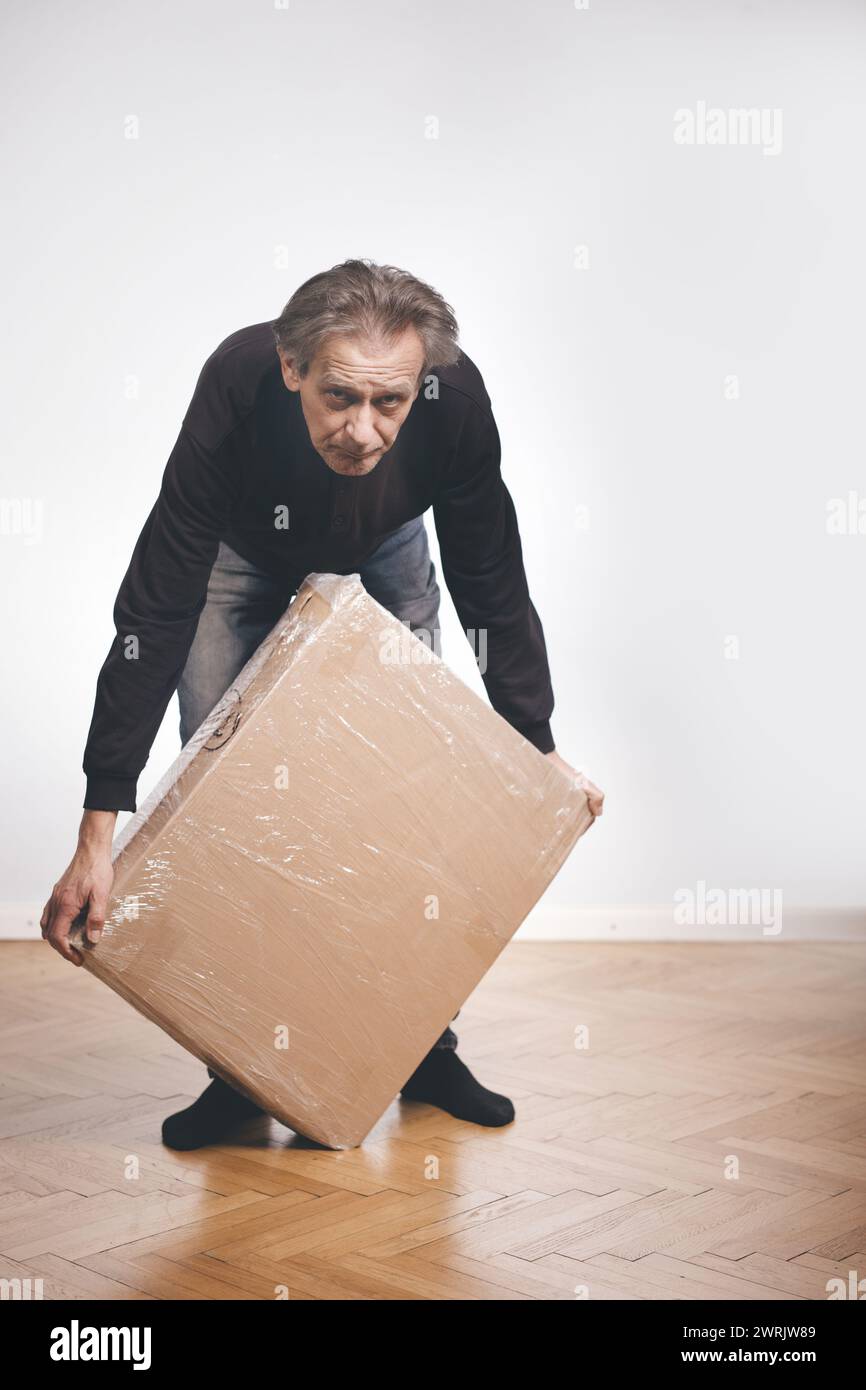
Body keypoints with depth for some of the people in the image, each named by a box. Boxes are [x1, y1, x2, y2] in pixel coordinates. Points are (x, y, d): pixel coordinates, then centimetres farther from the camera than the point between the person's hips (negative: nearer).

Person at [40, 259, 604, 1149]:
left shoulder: (455, 398, -37)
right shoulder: (234, 395, -42)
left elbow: (493, 590, -20)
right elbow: (155, 617, -39)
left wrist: (539, 749, -16)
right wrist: (98, 833, -41)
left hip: (384, 558, 2)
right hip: (243, 557, -1)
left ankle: (424, 1046, 12)